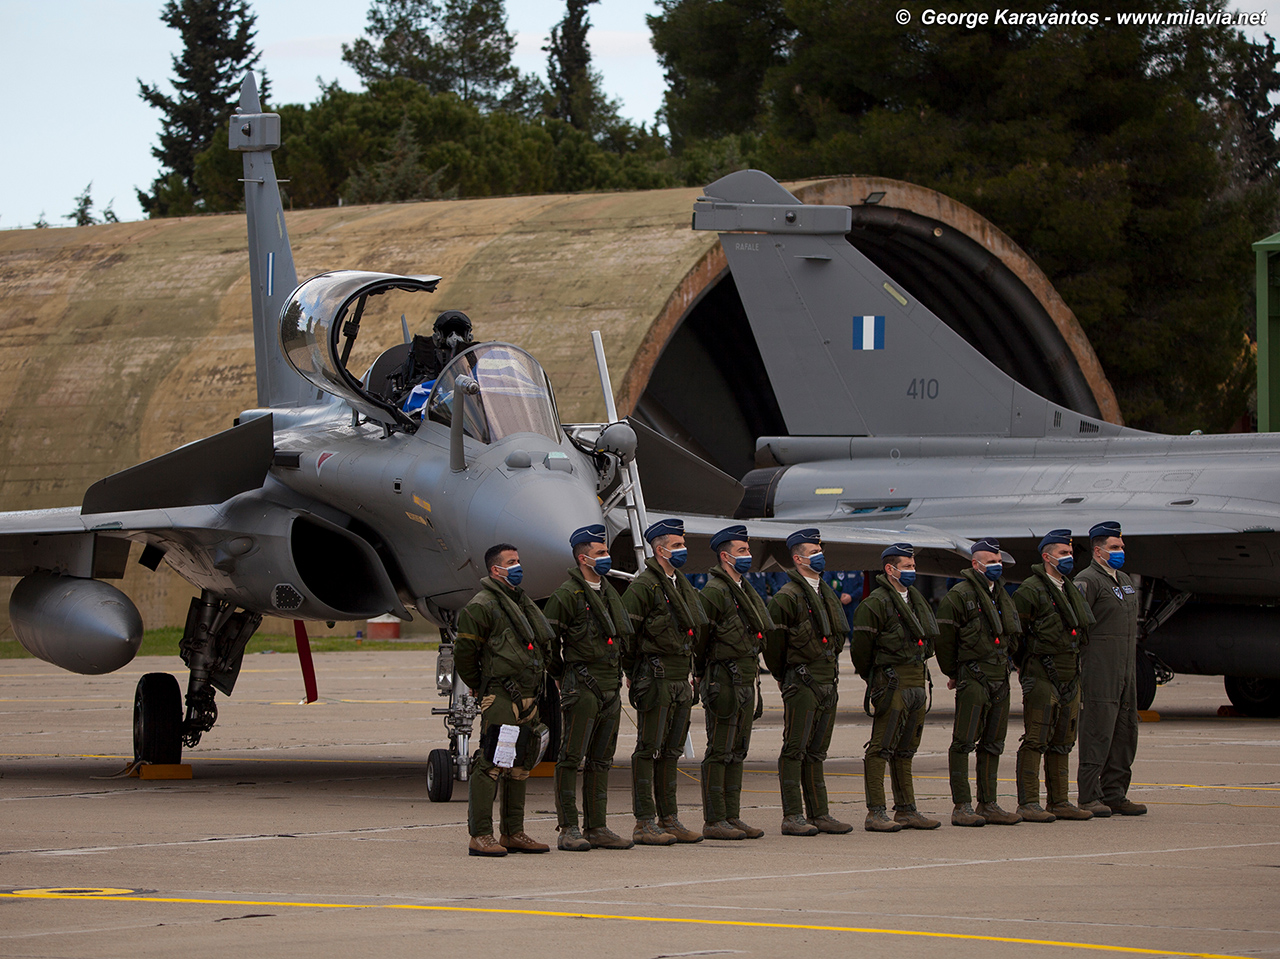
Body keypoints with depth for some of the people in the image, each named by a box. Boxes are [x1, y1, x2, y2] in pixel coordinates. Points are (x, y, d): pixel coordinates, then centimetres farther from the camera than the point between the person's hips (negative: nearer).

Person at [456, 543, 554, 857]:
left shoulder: (522, 602, 20)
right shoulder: (481, 606, -8)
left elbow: (543, 647, 27)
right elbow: (464, 653, -10)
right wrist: (484, 689, -1)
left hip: (527, 698, 9)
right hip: (501, 699, -9)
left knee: (520, 766, 12)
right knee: (491, 764, -11)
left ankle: (513, 833, 19)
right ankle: (480, 836, -12)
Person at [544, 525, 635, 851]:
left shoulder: (609, 592, 16)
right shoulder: (567, 595, -9)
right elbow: (548, 642, -8)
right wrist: (564, 679, -3)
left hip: (611, 687, 8)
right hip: (582, 686, -8)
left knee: (601, 760, 10)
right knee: (571, 757, -6)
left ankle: (597, 828, 14)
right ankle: (568, 830, -6)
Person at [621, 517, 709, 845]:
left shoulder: (684, 587, 17)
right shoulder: (643, 586, -10)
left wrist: (688, 674, 18)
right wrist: (634, 674, -8)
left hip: (681, 679, 8)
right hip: (656, 679, -8)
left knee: (671, 751, 11)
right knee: (649, 750, -5)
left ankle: (669, 820, 16)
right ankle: (645, 824, -4)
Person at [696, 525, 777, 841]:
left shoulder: (744, 591, 18)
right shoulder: (714, 591, -12)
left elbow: (765, 627, 19)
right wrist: (703, 671, -7)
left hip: (746, 681, 9)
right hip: (725, 681, -9)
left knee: (737, 752, 11)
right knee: (720, 752, -7)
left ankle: (732, 817, 15)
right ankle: (713, 821, -6)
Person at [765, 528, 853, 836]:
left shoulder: (826, 594, 16)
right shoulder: (787, 597, -10)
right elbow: (773, 641, -8)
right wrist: (784, 677, 0)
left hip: (828, 681, 8)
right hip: (802, 682, -8)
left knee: (817, 752, 11)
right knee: (795, 750, -6)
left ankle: (819, 814, 14)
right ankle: (792, 818, -6)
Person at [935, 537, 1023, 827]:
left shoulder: (1002, 596, 16)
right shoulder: (960, 595, -8)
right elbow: (944, 638, -7)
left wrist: (1003, 662, 17)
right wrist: (954, 673, 0)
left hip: (999, 677, 8)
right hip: (973, 677, -8)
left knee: (992, 743, 10)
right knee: (964, 742, -7)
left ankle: (988, 805, 16)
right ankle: (962, 807, -7)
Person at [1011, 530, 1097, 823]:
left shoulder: (1070, 591, 17)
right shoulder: (1031, 590, -9)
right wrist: (1024, 665, -7)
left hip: (1070, 674, 8)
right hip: (1042, 674, -8)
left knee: (1063, 741, 10)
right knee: (1036, 740, -8)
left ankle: (1059, 802, 15)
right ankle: (1028, 804, -7)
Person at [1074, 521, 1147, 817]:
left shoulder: (1125, 581, 20)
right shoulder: (1087, 581, -8)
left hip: (1126, 671, 9)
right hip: (1099, 672, -9)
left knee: (1125, 733, 9)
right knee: (1097, 732, -8)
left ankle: (1115, 795, 15)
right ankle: (1089, 796, -5)